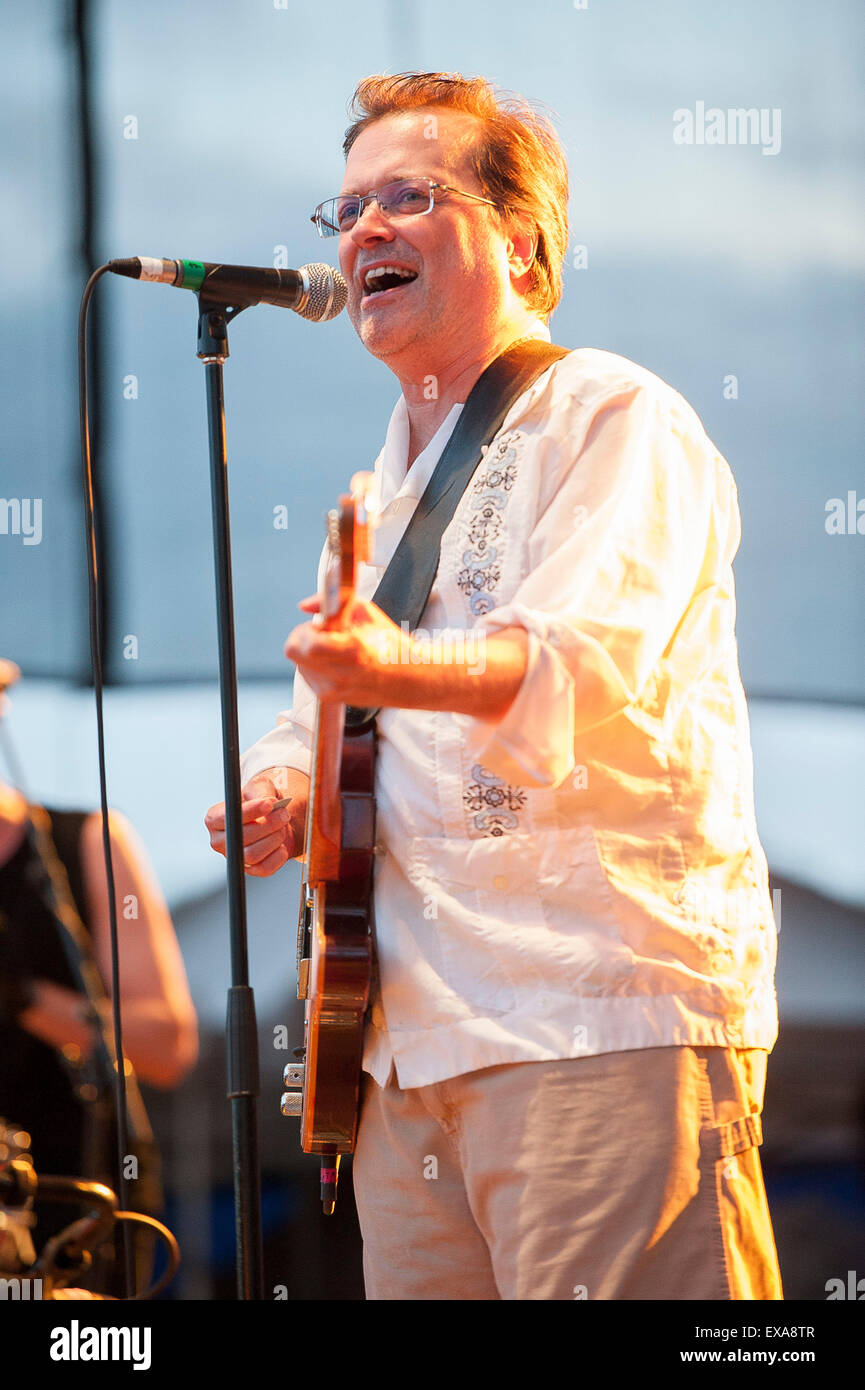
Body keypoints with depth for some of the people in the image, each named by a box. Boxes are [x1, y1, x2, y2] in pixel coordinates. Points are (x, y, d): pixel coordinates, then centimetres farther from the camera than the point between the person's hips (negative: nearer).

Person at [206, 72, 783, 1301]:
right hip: (412, 1049, 8)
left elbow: (580, 658, -22)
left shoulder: (615, 421, -4)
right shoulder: (387, 487, 23)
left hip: (610, 1026, -8)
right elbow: (328, 701, 30)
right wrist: (279, 791, 6)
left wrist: (402, 669, -42)